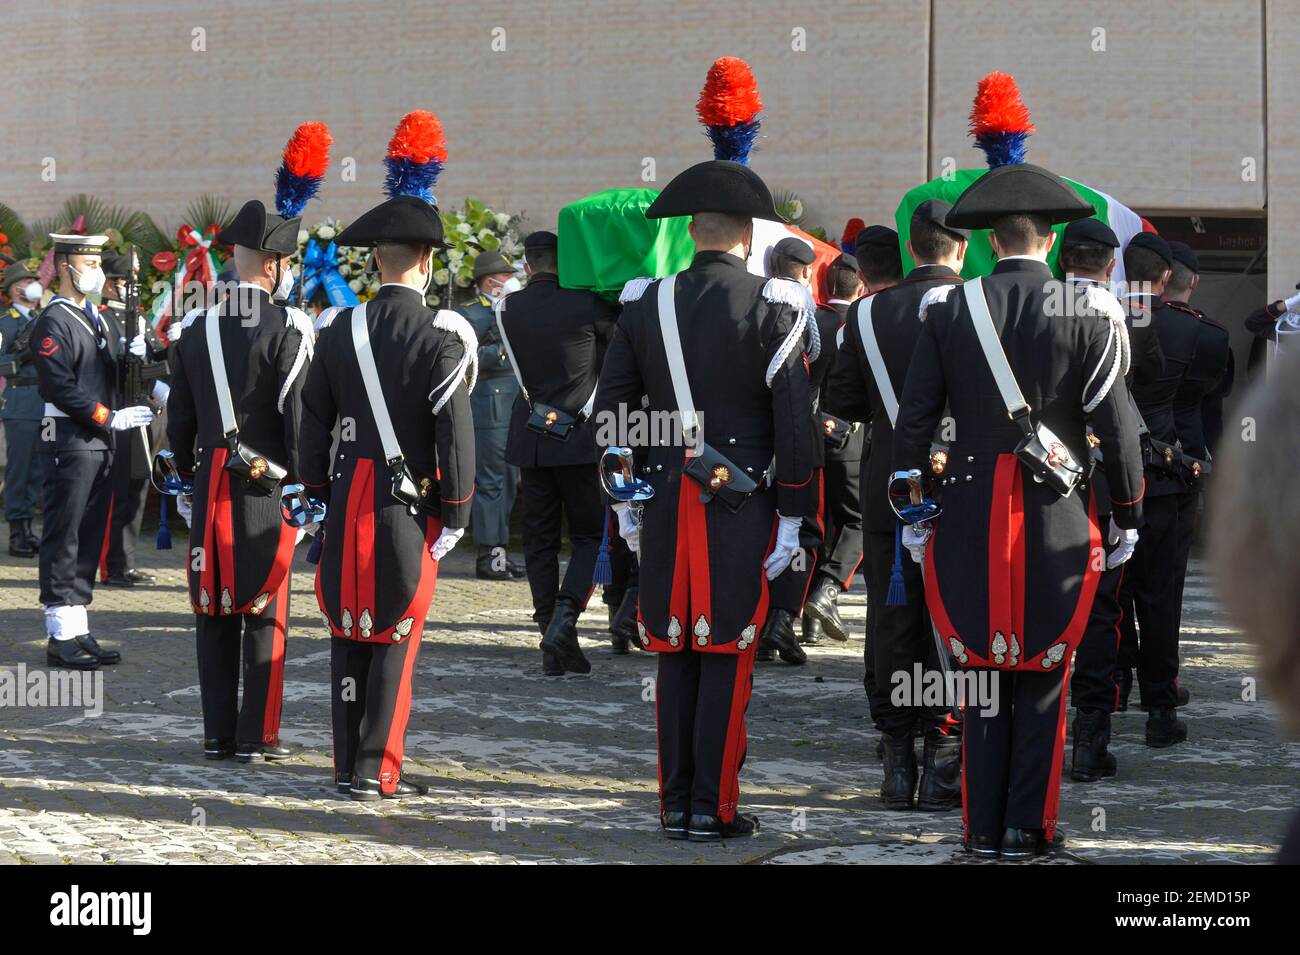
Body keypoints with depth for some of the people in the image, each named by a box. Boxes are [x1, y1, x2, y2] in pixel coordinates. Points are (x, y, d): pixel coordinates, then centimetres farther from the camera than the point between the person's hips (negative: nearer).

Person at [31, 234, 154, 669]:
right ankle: (61, 637, -2)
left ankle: (78, 630, 16)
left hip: (99, 444, 9)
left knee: (89, 539, 11)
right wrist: (109, 418, -19)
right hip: (69, 442, -9)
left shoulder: (96, 320, 18)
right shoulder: (54, 321, -11)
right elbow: (60, 387, -19)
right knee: (63, 539, -5)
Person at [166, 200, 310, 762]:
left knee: (215, 614, 9)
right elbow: (298, 417, -14)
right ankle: (257, 736, 2)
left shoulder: (199, 330, 6)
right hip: (268, 488, -5)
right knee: (265, 614, 2)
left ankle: (218, 734, 13)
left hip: (211, 487, 5)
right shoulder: (287, 330, -11)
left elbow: (179, 420, 10)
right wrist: (305, 484, -4)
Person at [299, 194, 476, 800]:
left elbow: (313, 424, 8)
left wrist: (321, 494, 16)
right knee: (395, 637, 1)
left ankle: (347, 766, 16)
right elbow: (456, 432, -12)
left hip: (347, 500, 4)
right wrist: (454, 514, -3)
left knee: (348, 634, 10)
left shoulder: (340, 332, 4)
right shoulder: (441, 337, -10)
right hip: (409, 503, -4)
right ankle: (377, 772, 1)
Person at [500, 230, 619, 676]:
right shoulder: (586, 305, -9)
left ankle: (555, 648, 6)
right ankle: (564, 617, -16)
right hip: (578, 439, -3)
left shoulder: (508, 309, 2)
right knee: (590, 535, 6)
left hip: (530, 438, 3)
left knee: (540, 540, 8)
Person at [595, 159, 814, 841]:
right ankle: (714, 809, 3)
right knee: (727, 656, 1)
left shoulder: (645, 304, 4)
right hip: (742, 504, -3)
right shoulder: (773, 308, -6)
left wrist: (625, 501, 15)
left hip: (665, 502, 3)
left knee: (675, 656, 9)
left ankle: (675, 804, 12)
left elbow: (612, 408, 7)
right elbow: (793, 420, -7)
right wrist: (791, 517, -1)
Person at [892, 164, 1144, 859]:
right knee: (1043, 676, 7)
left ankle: (983, 827, 10)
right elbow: (1115, 425, -4)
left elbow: (912, 421, 1)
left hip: (971, 516, 1)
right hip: (1056, 517, -1)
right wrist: (1126, 516, 7)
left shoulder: (949, 312, 0)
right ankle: (1028, 827, 8)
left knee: (983, 674, 8)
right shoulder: (1087, 317, -5)